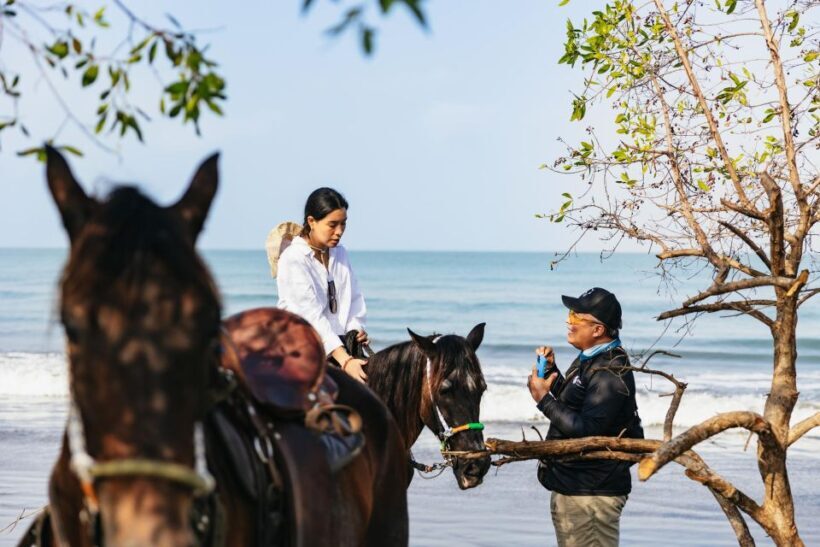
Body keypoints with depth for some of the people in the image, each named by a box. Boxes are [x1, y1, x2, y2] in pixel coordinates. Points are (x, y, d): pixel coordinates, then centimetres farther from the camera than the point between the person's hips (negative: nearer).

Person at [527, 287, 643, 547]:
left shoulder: (610, 374, -22)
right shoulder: (589, 360, 10)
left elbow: (585, 430, -28)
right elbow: (571, 404, 22)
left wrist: (544, 399, -22)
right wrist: (551, 370, 10)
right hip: (569, 486, 11)